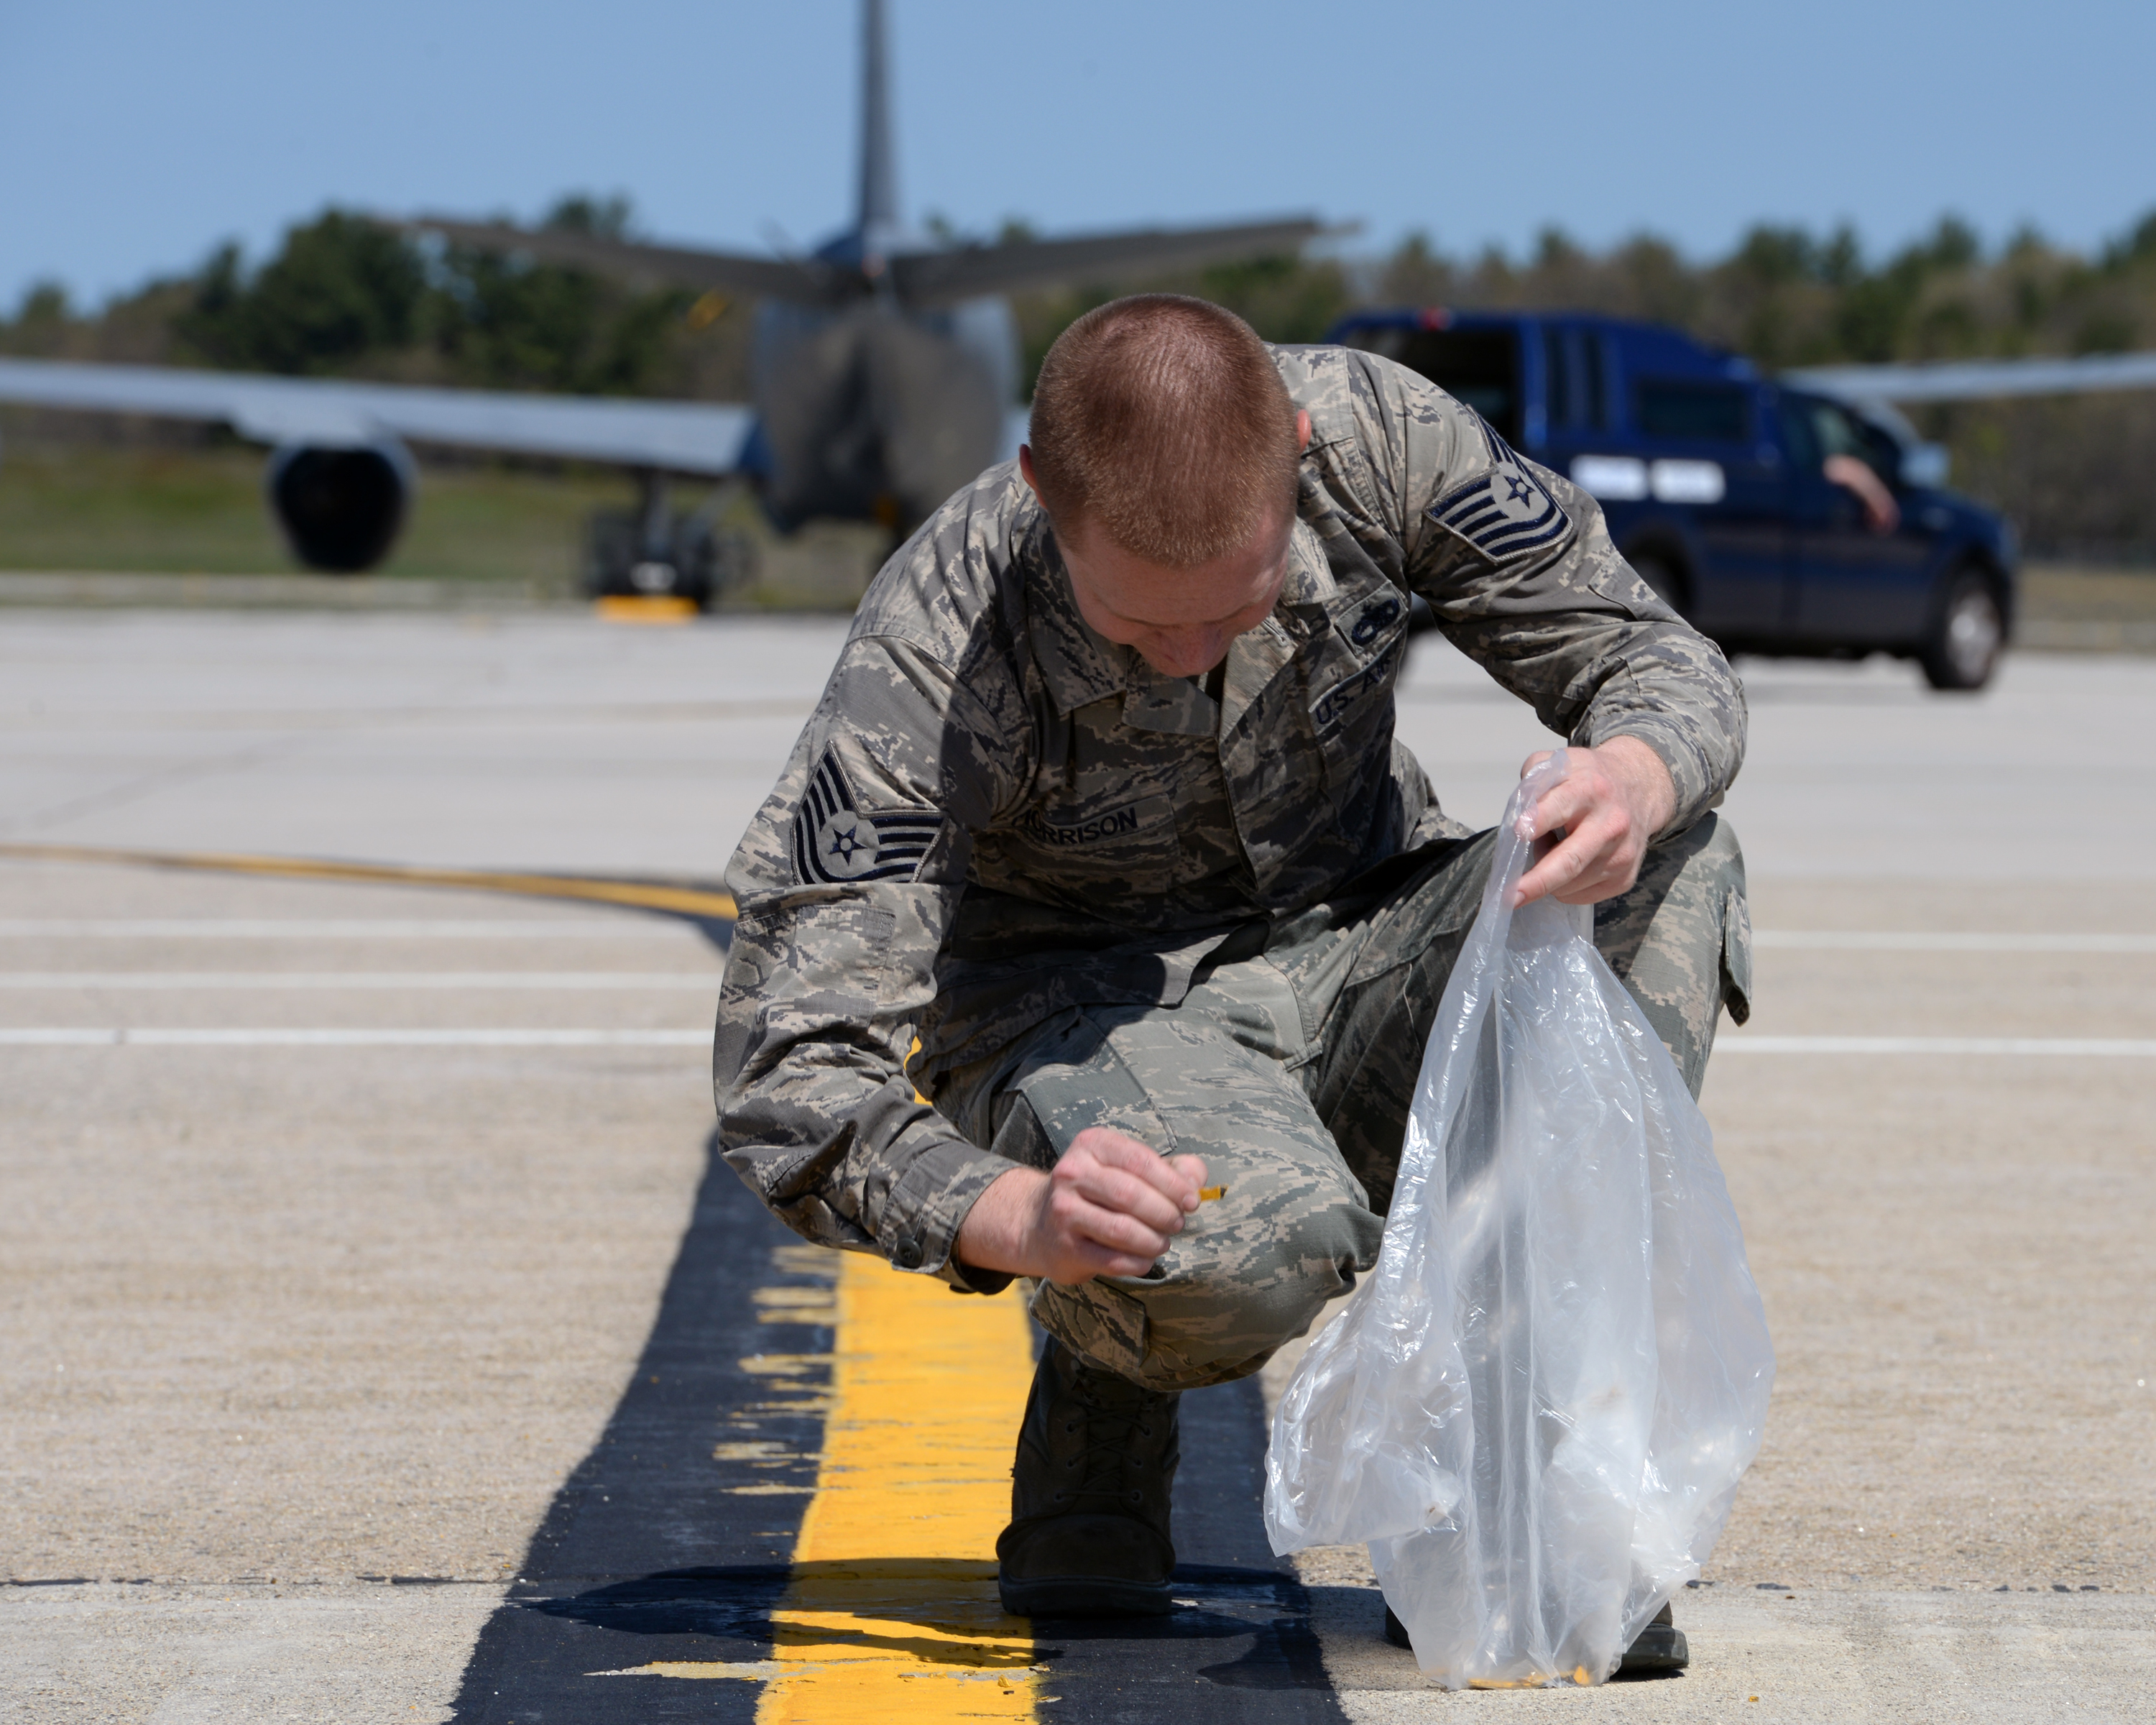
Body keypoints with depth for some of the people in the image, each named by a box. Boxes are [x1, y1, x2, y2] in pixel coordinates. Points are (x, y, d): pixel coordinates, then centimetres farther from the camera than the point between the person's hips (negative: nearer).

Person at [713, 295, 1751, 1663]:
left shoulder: (1374, 435, -20)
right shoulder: (926, 665, -27)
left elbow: (1662, 663, -11)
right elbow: (790, 1069, -27)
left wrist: (1637, 779, -38)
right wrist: (1015, 1221, -47)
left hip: (1344, 950, 4)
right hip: (1078, 1010, -4)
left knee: (1673, 868, -27)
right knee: (1249, 1240, -40)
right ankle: (1106, 1393, -1)